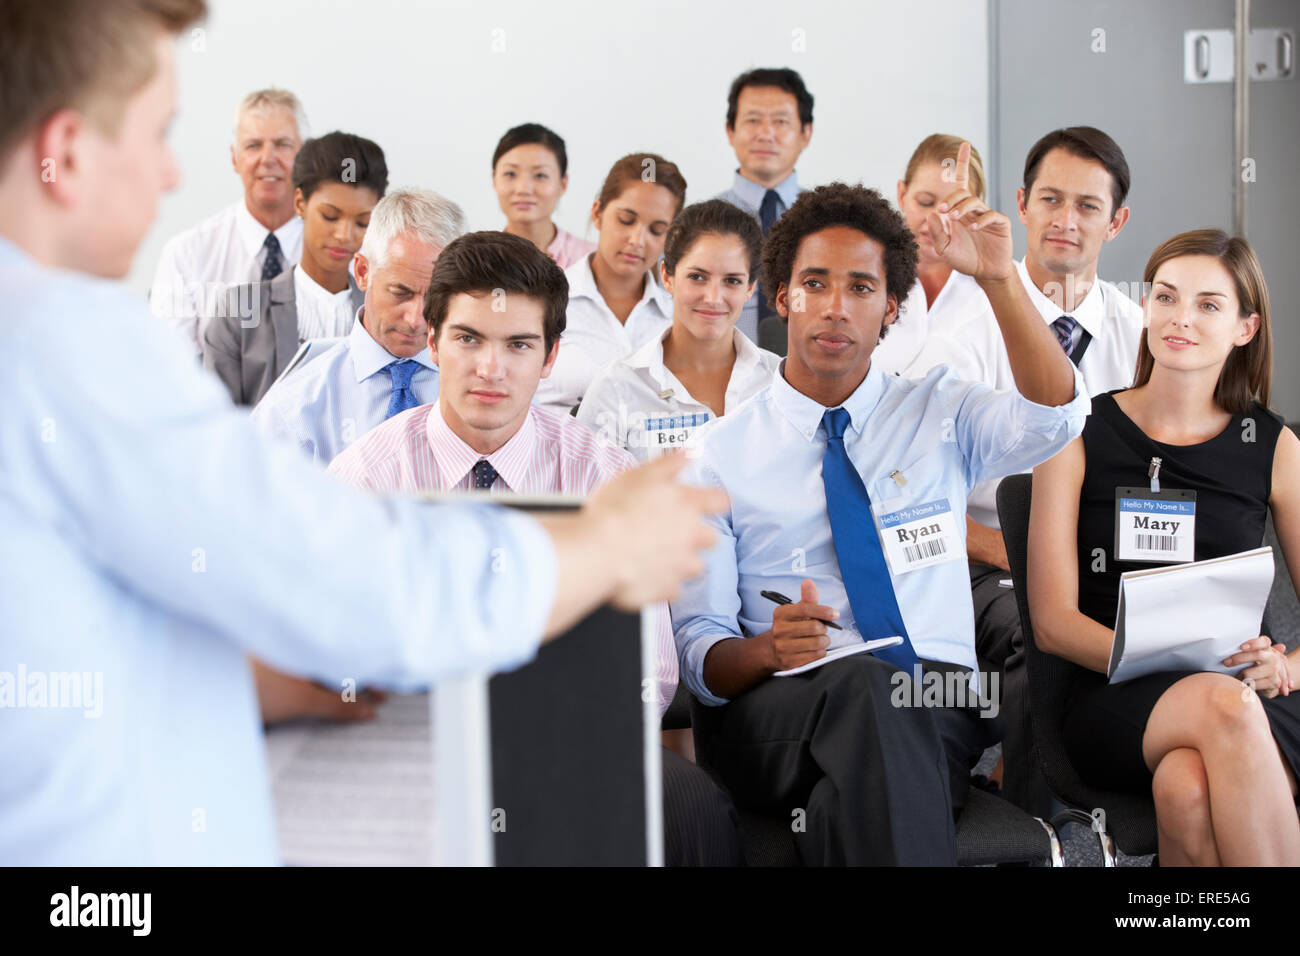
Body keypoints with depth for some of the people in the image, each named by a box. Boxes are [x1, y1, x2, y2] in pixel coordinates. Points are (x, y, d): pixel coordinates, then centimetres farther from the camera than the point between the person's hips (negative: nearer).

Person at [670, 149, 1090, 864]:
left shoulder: (939, 415, 15)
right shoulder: (723, 453, 10)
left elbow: (1055, 415, -8)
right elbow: (698, 654, 4)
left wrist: (999, 279, -21)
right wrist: (768, 648, -20)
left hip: (943, 716, 0)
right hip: (782, 714, 1)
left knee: (850, 795, -36)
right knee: (862, 683, -35)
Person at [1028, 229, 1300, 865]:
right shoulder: (1079, 434, 6)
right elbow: (1053, 622, -1)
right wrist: (1174, 662, -16)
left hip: (1247, 696, 1)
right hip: (1116, 700, -1)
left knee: (1188, 792, -36)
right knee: (1225, 707, -36)